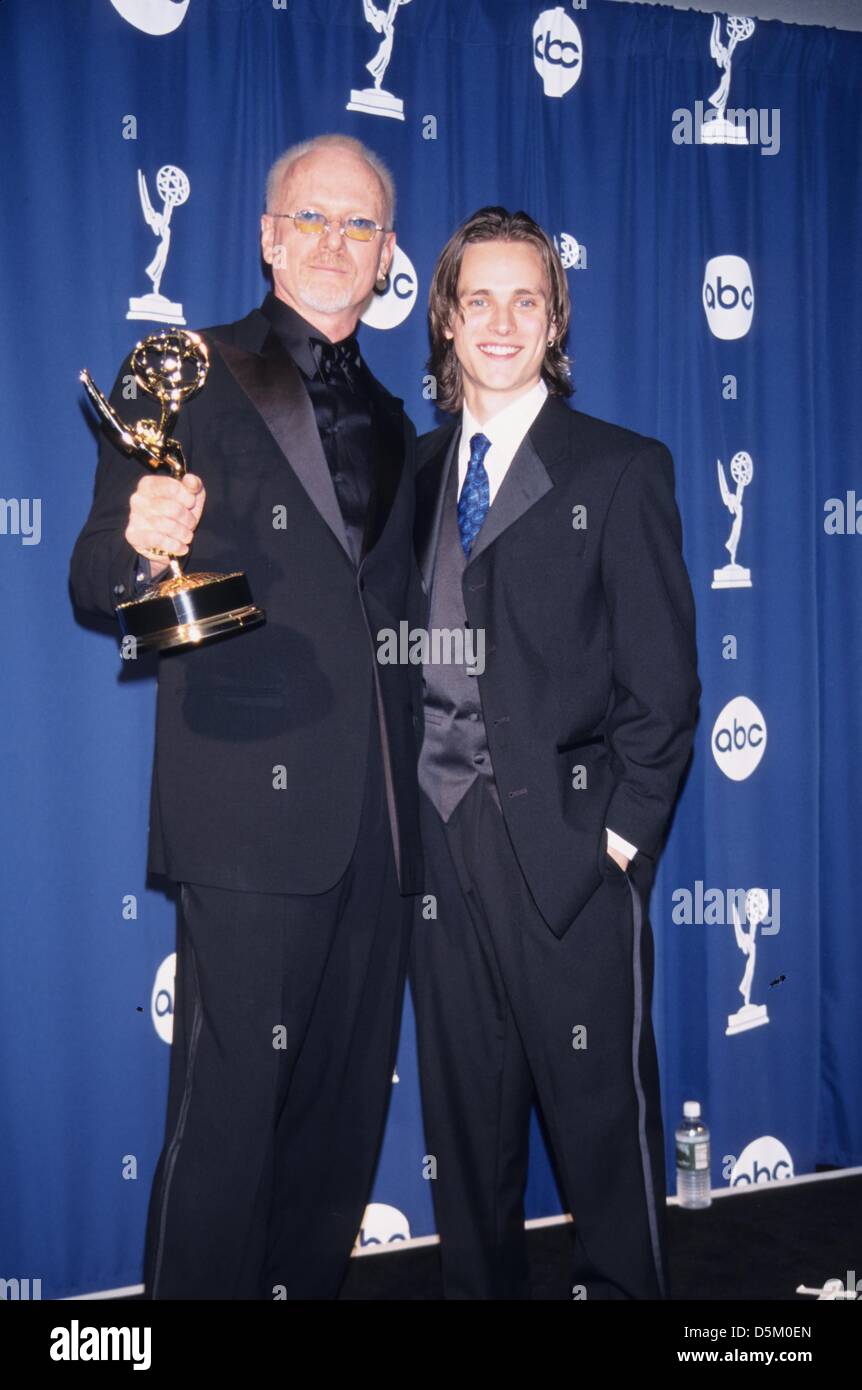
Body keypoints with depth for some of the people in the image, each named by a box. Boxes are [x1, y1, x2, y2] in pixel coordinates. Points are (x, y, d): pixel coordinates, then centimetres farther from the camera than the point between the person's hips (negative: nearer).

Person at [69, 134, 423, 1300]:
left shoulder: (390, 423, 19)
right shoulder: (187, 379, 1)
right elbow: (96, 579, -4)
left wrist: (416, 791, 14)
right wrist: (142, 551, -26)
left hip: (378, 820, 6)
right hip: (254, 810, -6)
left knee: (347, 1107, 13)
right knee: (230, 1108, -2)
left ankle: (311, 1281, 29)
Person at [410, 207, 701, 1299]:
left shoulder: (621, 470, -1)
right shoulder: (416, 471, 12)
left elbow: (663, 678, -5)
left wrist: (624, 831, -10)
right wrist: (403, 804, 2)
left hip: (564, 841, -4)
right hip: (437, 836, 4)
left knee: (600, 1100, 5)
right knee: (463, 1099, 15)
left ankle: (623, 1286, 24)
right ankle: (479, 1281, 31)